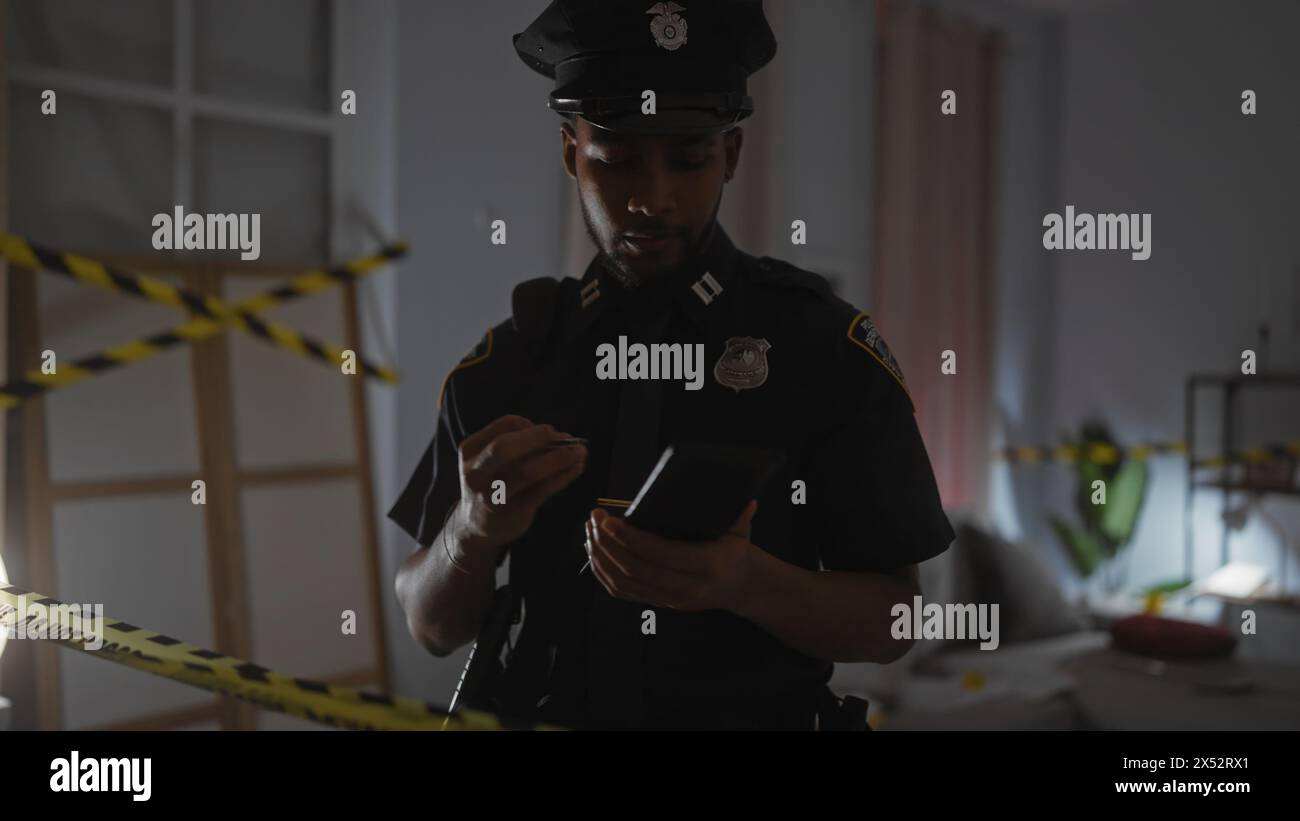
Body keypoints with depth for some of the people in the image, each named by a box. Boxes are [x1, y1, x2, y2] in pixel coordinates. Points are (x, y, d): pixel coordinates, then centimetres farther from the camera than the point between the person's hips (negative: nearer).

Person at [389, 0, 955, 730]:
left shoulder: (827, 342, -3)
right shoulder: (506, 354, 3)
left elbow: (892, 621, -2)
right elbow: (433, 629, 5)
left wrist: (743, 582, -20)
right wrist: (474, 532, -15)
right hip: (538, 711, 2)